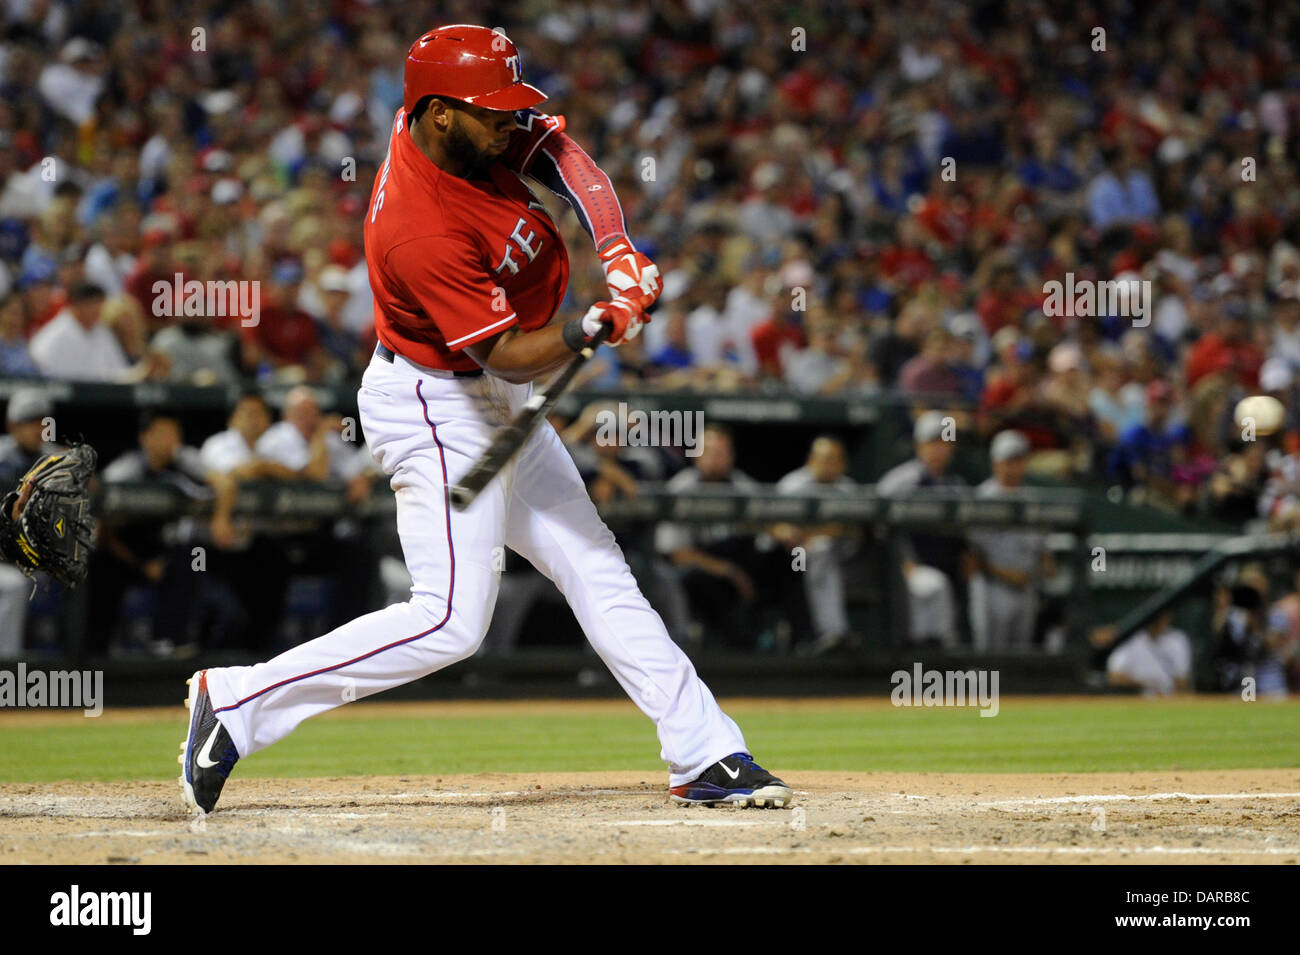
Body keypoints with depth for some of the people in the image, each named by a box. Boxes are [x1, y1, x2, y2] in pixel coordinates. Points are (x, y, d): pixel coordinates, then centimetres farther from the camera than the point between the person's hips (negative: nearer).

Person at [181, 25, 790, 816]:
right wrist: (597, 328, -42)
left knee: (597, 569, 12)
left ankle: (705, 755, 18)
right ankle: (237, 702, -9)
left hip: (493, 402, 10)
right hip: (435, 411, -10)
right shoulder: (420, 232, -32)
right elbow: (510, 357, -27)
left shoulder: (471, 123, -10)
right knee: (451, 619, -16)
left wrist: (616, 249, -20)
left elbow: (566, 156, -4)